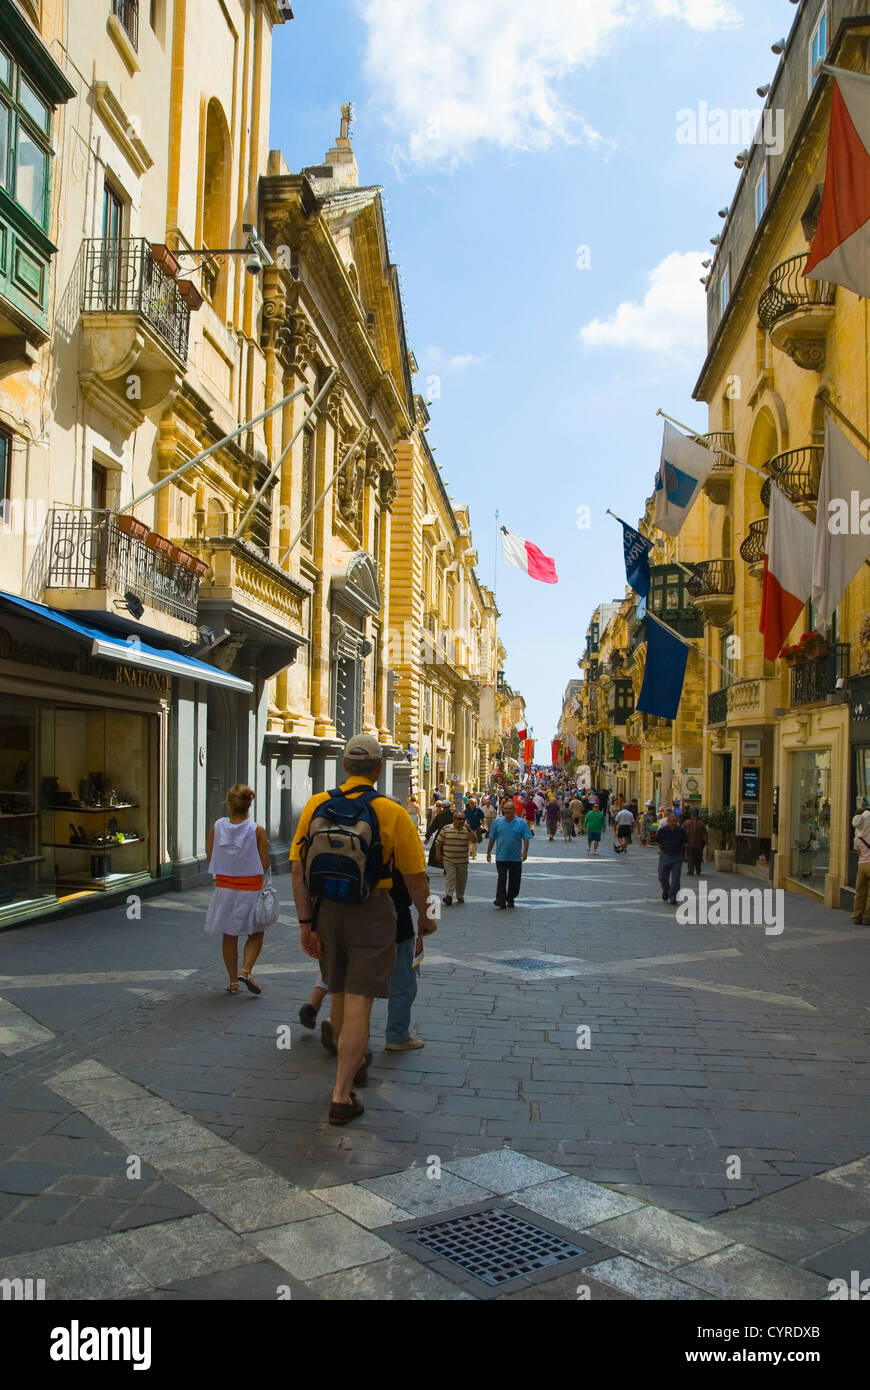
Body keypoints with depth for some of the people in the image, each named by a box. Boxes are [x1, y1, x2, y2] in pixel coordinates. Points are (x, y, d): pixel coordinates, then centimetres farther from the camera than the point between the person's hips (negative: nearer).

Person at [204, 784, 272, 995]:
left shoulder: (217, 827, -7)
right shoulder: (257, 830, -13)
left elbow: (209, 856, 1)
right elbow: (265, 864, -9)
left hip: (224, 888, 2)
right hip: (251, 888, -2)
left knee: (229, 936, 15)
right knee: (256, 934, 14)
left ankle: (233, 981, 19)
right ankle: (245, 969, -5)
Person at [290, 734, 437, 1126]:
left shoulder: (316, 805, -2)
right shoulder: (392, 813, -10)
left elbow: (299, 868, -4)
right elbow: (415, 876, -5)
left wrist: (305, 922, 1)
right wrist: (424, 916, 11)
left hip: (326, 910, 4)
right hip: (372, 913, -4)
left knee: (340, 997, 21)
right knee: (358, 1004, 1)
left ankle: (355, 1064, 44)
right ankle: (342, 1097, 1)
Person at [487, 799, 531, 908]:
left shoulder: (521, 823, 2)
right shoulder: (497, 822, 5)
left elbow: (526, 839, 0)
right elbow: (492, 839, 10)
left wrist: (525, 851, -13)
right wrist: (488, 852, 10)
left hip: (516, 858, 0)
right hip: (501, 857, 0)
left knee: (514, 881, 7)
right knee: (502, 879, -5)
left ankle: (510, 900, 22)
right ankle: (500, 900, -7)